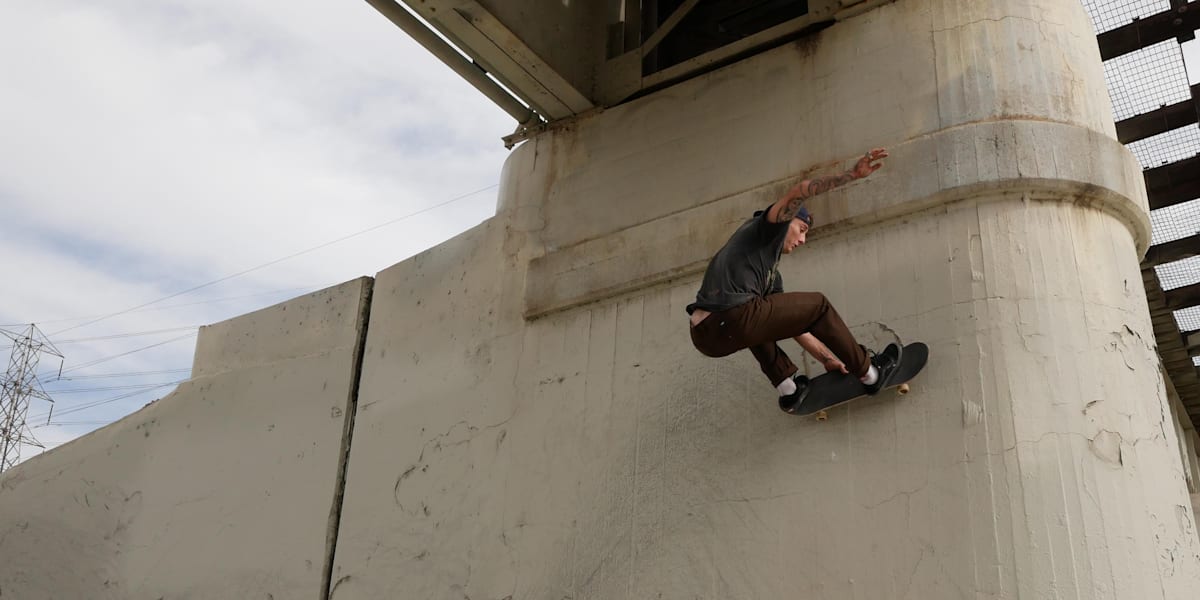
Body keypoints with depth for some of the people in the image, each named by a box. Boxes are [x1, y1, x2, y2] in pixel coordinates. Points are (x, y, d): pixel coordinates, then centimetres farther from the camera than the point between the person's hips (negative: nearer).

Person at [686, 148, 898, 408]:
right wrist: (852, 174, -5)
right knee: (818, 305, 12)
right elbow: (799, 191, -4)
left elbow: (792, 322, 38)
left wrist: (828, 359, 38)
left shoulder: (772, 276, 35)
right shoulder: (765, 227, 13)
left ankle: (787, 386, 31)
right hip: (732, 320, -9)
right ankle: (869, 374, 22)